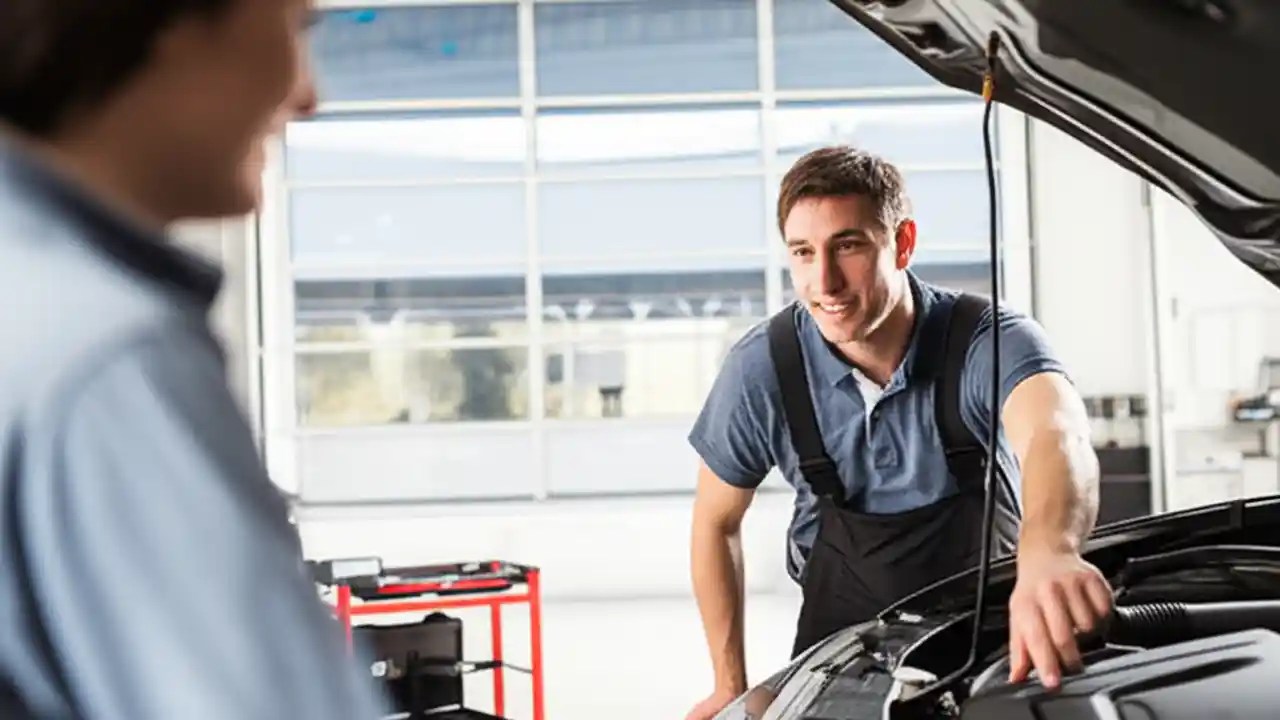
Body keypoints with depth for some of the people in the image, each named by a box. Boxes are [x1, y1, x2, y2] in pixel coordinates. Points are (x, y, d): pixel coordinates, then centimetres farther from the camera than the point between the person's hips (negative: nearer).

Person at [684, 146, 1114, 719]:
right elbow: (716, 521, 0)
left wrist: (1047, 552, -67)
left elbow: (1056, 435, -45)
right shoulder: (761, 369, -15)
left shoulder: (990, 340, -22)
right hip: (841, 636, 1)